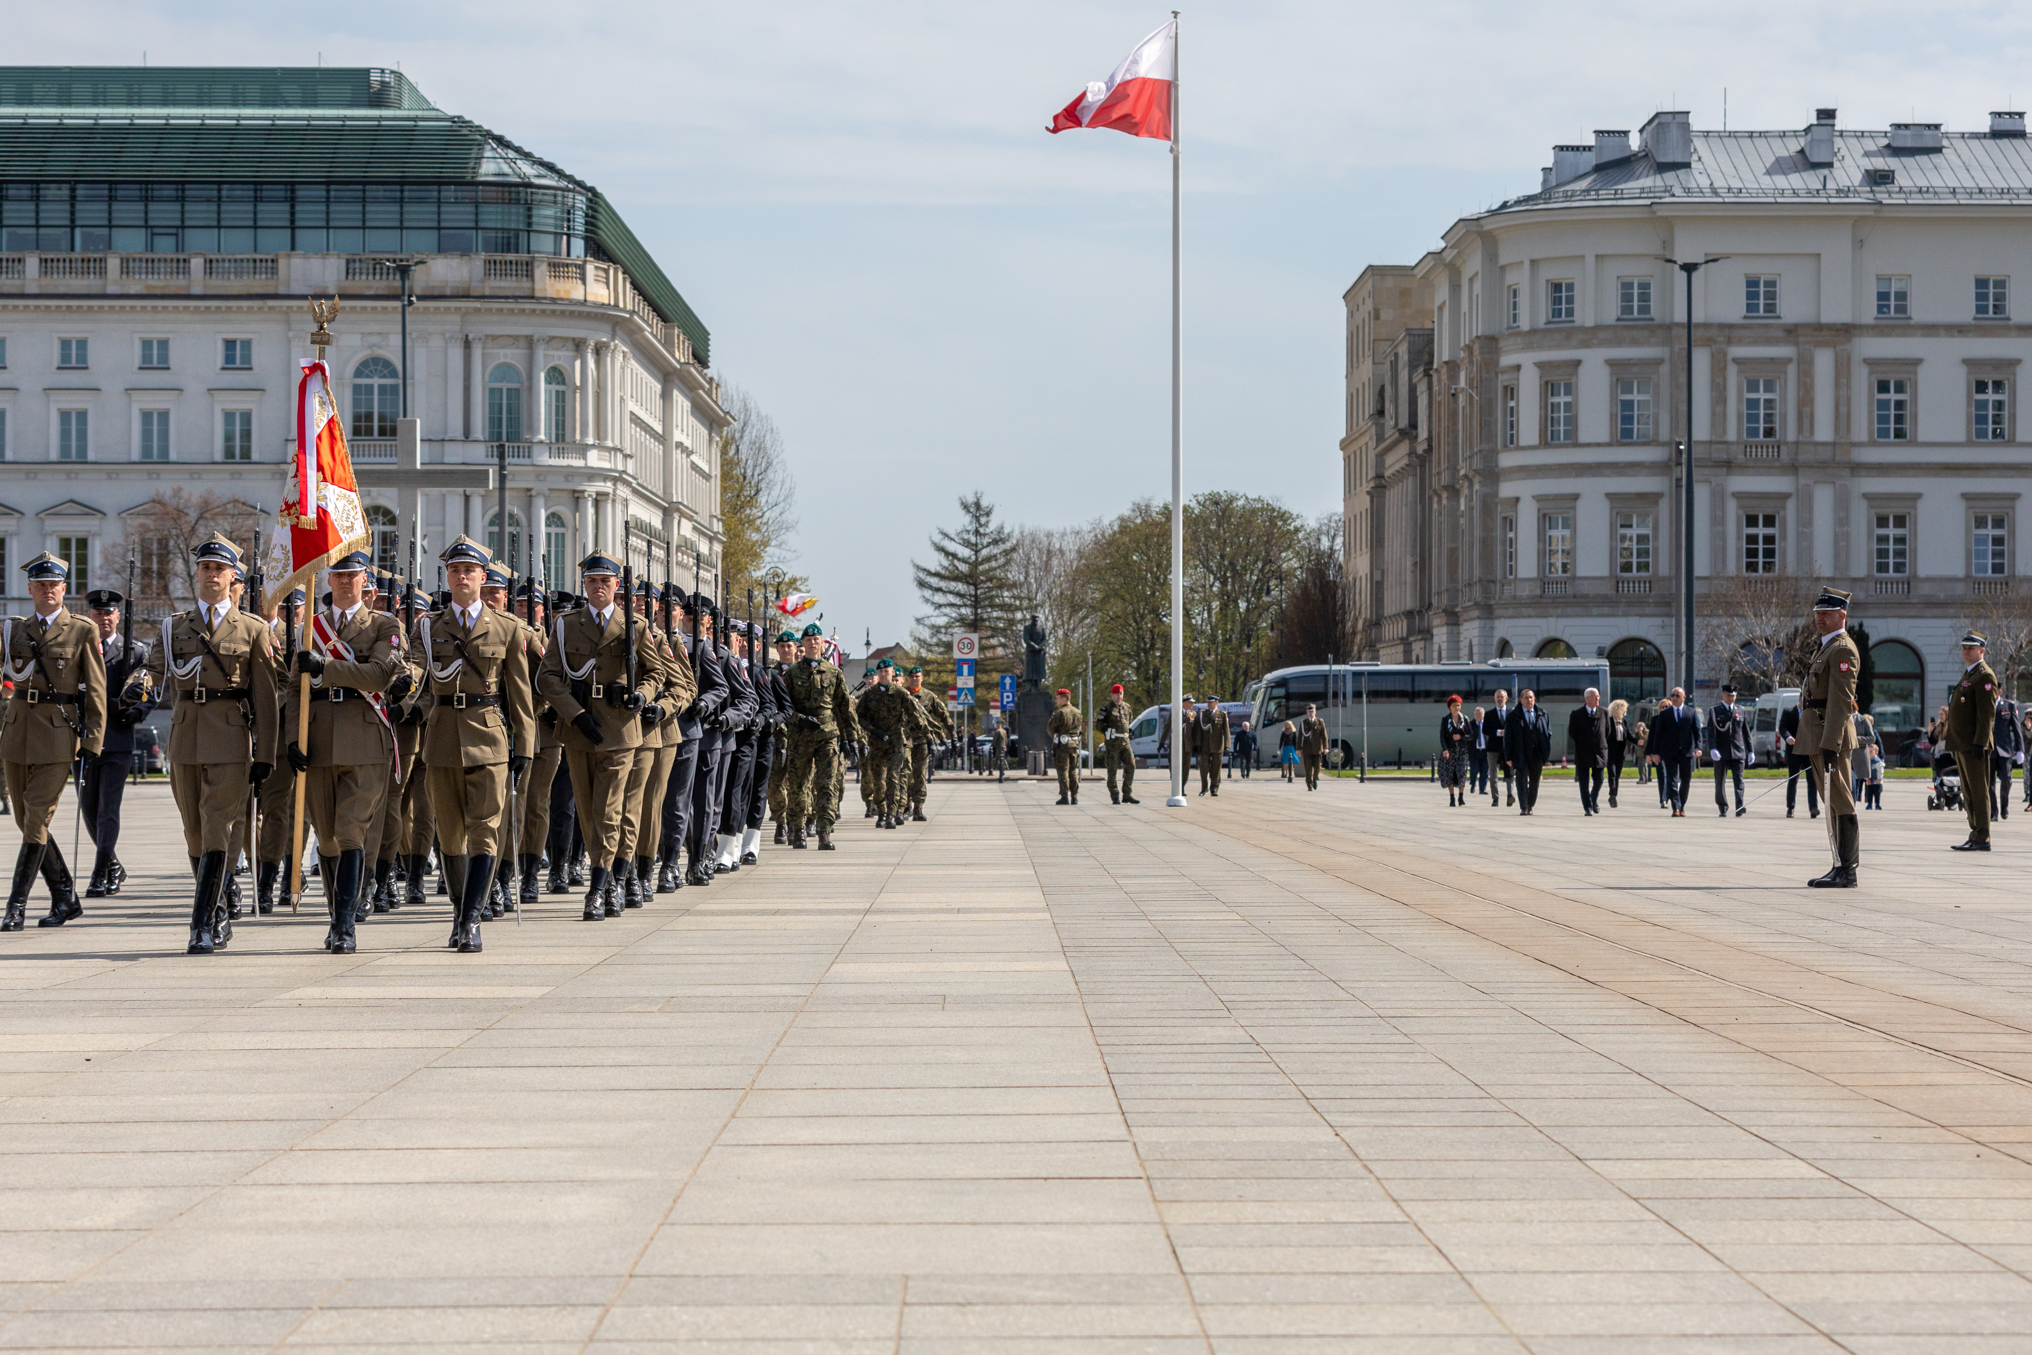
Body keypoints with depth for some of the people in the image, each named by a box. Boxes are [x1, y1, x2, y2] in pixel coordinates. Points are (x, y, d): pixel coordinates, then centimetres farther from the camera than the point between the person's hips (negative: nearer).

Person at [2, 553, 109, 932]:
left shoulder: (82, 632, -1)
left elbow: (95, 692, -2)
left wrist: (93, 742, -7)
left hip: (58, 733, -5)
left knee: (36, 819, -9)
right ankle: (66, 898, 20)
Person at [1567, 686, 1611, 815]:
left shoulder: (1604, 713, 5)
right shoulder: (1576, 714, -3)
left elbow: (1608, 732, 13)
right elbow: (1571, 732, 4)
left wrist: (1602, 744, 8)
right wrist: (1582, 745, 4)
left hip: (1599, 752, 2)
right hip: (1583, 754, -2)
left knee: (1598, 780, 2)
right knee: (1584, 783, 0)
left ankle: (1594, 800, 29)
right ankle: (1587, 808, 8)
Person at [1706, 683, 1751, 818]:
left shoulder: (1740, 711, 13)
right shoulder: (1714, 711, 4)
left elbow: (1746, 732, 17)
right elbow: (1711, 732, -6)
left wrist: (1750, 751, 13)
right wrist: (1712, 749, -21)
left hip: (1738, 752, 1)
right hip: (1721, 753, -1)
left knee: (1739, 780, -11)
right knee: (1720, 782, 4)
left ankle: (1739, 808, -20)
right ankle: (1723, 809, 15)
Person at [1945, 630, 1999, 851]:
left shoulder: (1985, 676, -10)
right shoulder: (1967, 675, 20)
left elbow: (1987, 712, -18)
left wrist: (1980, 742, -23)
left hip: (1974, 745, -10)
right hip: (1962, 745, 10)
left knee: (1978, 792, -8)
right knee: (1968, 794, 12)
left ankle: (1982, 839, -7)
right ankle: (1975, 836, 17)